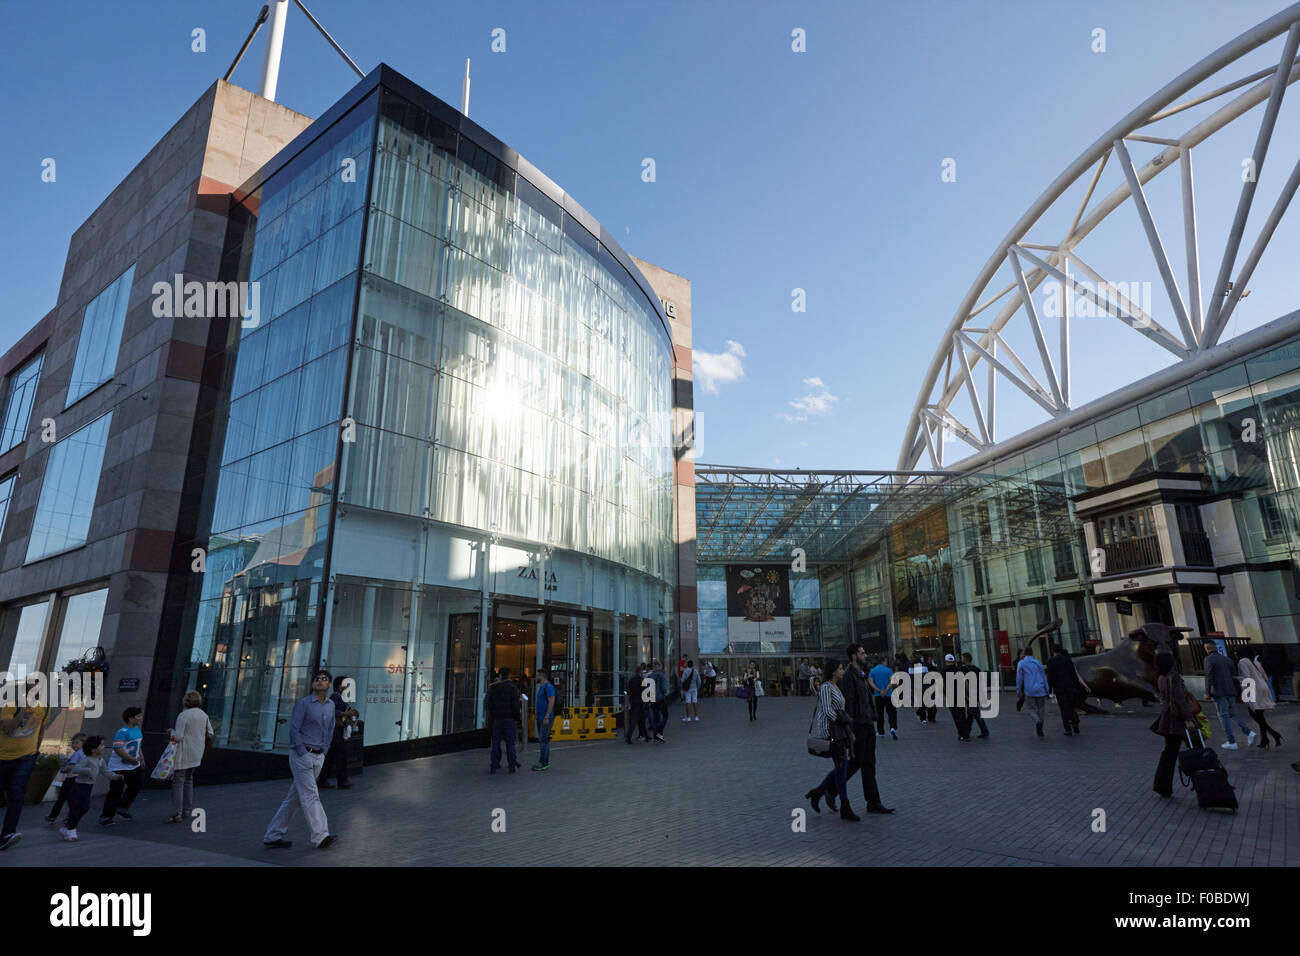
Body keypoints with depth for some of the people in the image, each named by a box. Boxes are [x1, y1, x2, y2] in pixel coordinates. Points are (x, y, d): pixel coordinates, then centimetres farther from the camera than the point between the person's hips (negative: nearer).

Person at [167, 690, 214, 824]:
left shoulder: (183, 715, -15)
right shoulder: (204, 715, 8)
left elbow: (178, 736, -17)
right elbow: (210, 733, 12)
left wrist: (172, 731, 1)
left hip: (183, 754, -7)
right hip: (197, 754, 7)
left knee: (178, 782, -4)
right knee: (188, 780, 18)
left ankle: (176, 814, -8)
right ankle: (187, 810, 22)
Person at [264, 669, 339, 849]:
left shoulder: (330, 705, 11)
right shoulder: (303, 704, -8)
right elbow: (294, 729, -11)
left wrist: (324, 751, 11)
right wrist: (303, 754, -13)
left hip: (318, 757, 7)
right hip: (302, 755, -7)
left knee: (295, 798, 11)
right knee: (310, 796, -8)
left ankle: (273, 835, 21)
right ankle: (320, 837, -7)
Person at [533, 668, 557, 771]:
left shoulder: (549, 687, -13)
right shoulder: (541, 687, 18)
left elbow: (551, 702, -20)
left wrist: (547, 717, -23)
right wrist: (538, 716, 20)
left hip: (546, 719, -10)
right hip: (540, 718, 10)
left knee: (543, 740, -10)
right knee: (542, 740, 12)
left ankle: (543, 763, -8)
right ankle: (546, 761, 18)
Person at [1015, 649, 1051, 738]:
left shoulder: (1021, 664, -1)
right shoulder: (1038, 663, 7)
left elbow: (1019, 678, -3)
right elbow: (1044, 677, 9)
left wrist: (1018, 691, 4)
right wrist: (1047, 691, 13)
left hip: (1029, 691, -2)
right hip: (1040, 690, 2)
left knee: (1032, 709, 8)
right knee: (1041, 709, 12)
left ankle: (1037, 721, -21)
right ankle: (1039, 730, 13)